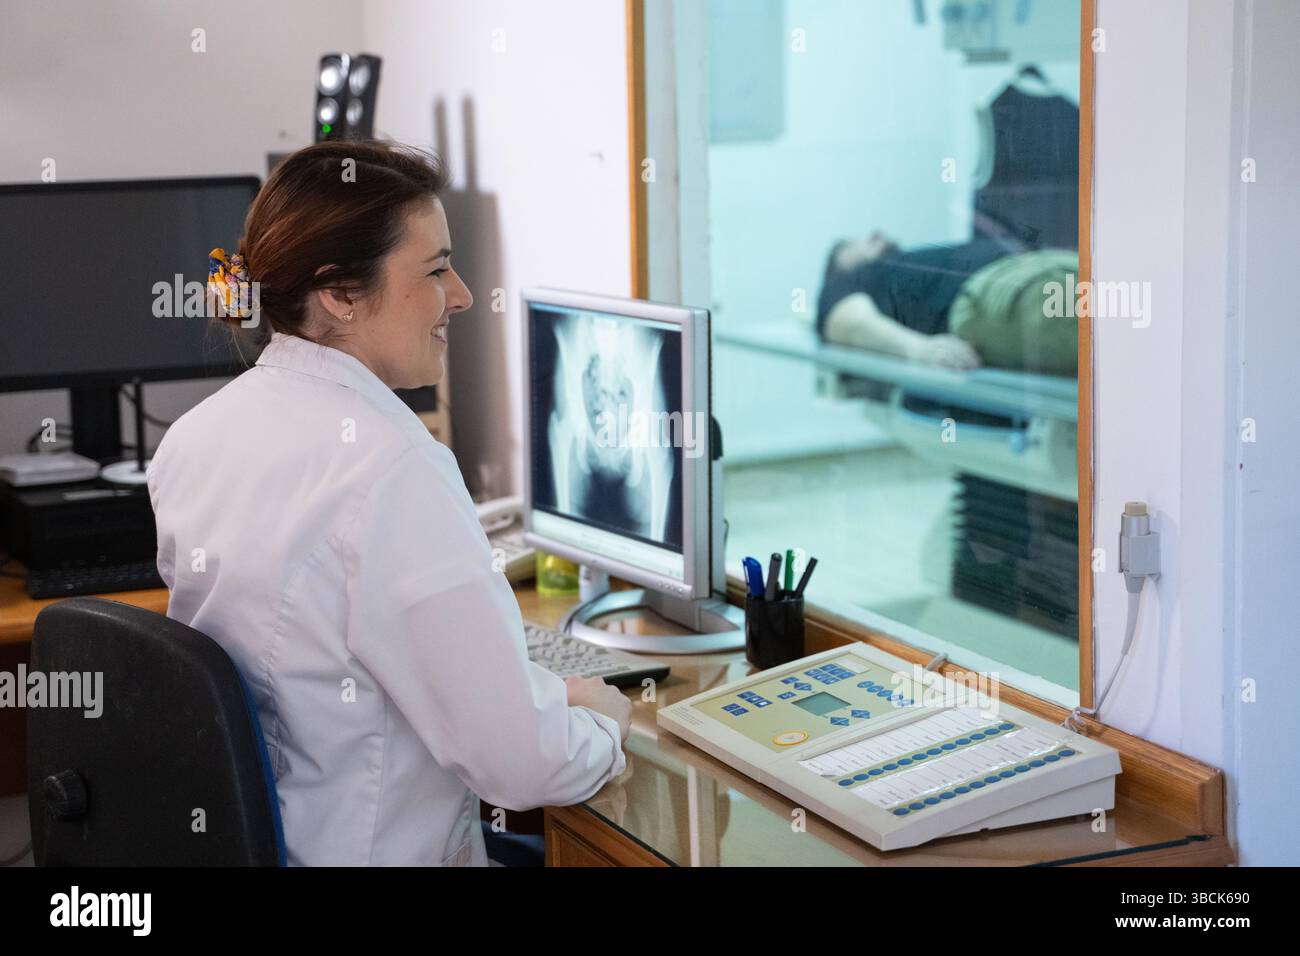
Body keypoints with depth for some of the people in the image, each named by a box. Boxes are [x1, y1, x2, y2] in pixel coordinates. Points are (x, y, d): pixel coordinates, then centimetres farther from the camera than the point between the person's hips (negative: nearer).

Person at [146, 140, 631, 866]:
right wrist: (604, 726, -3)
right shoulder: (391, 466, -26)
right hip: (370, 848, -7)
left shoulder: (194, 434, 0)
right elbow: (518, 765, -25)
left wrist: (548, 693, 10)